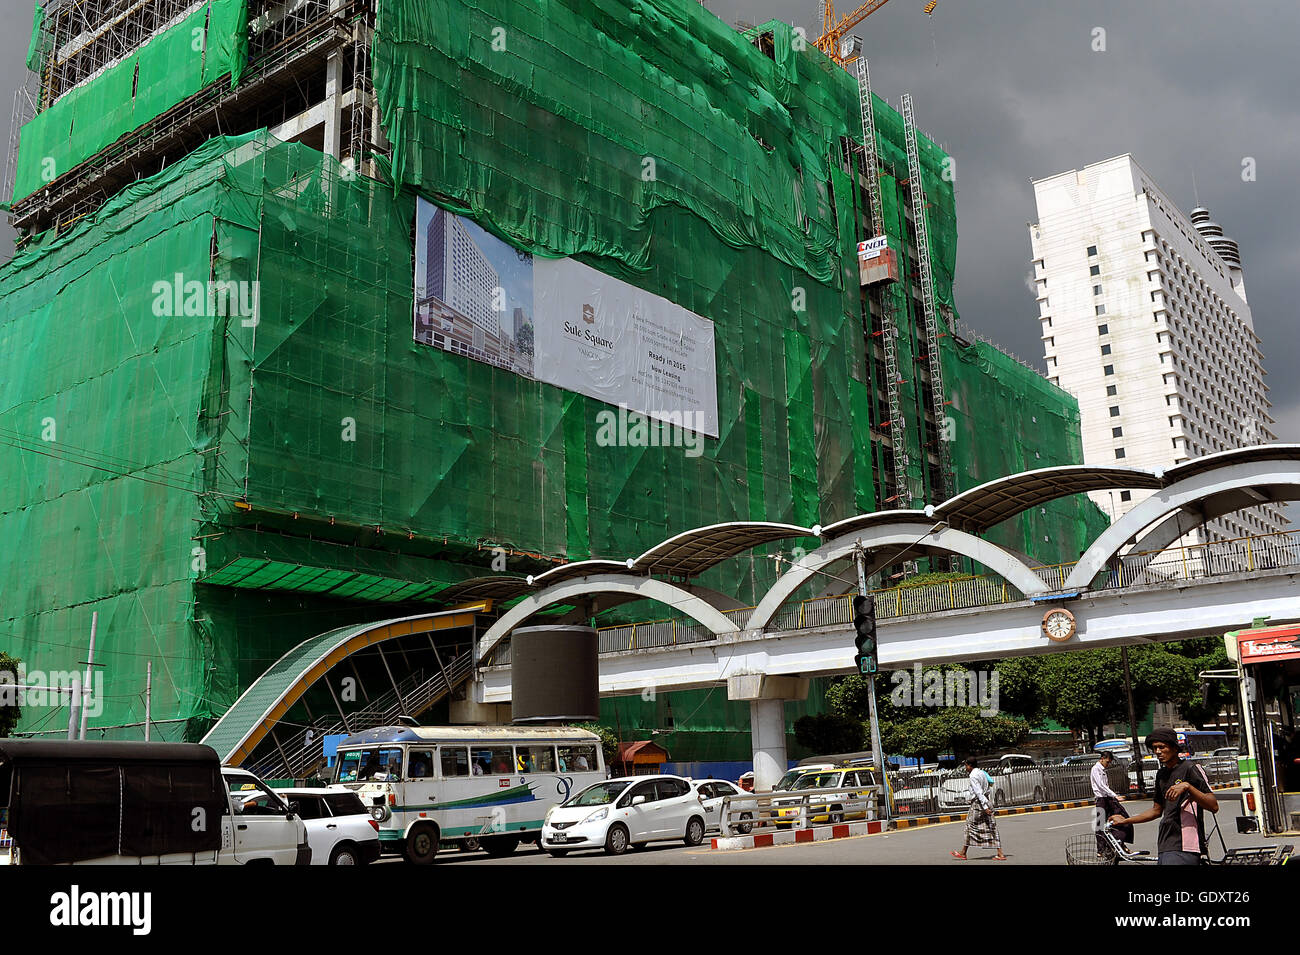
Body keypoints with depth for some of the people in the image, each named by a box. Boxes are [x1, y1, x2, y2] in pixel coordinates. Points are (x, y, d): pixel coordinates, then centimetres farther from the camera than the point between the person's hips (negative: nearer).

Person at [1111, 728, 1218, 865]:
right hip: (1165, 847, 8)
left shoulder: (1191, 769, -4)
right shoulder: (1161, 774, 19)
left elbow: (1214, 806, -13)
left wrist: (1187, 786, -26)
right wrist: (1125, 821, 28)